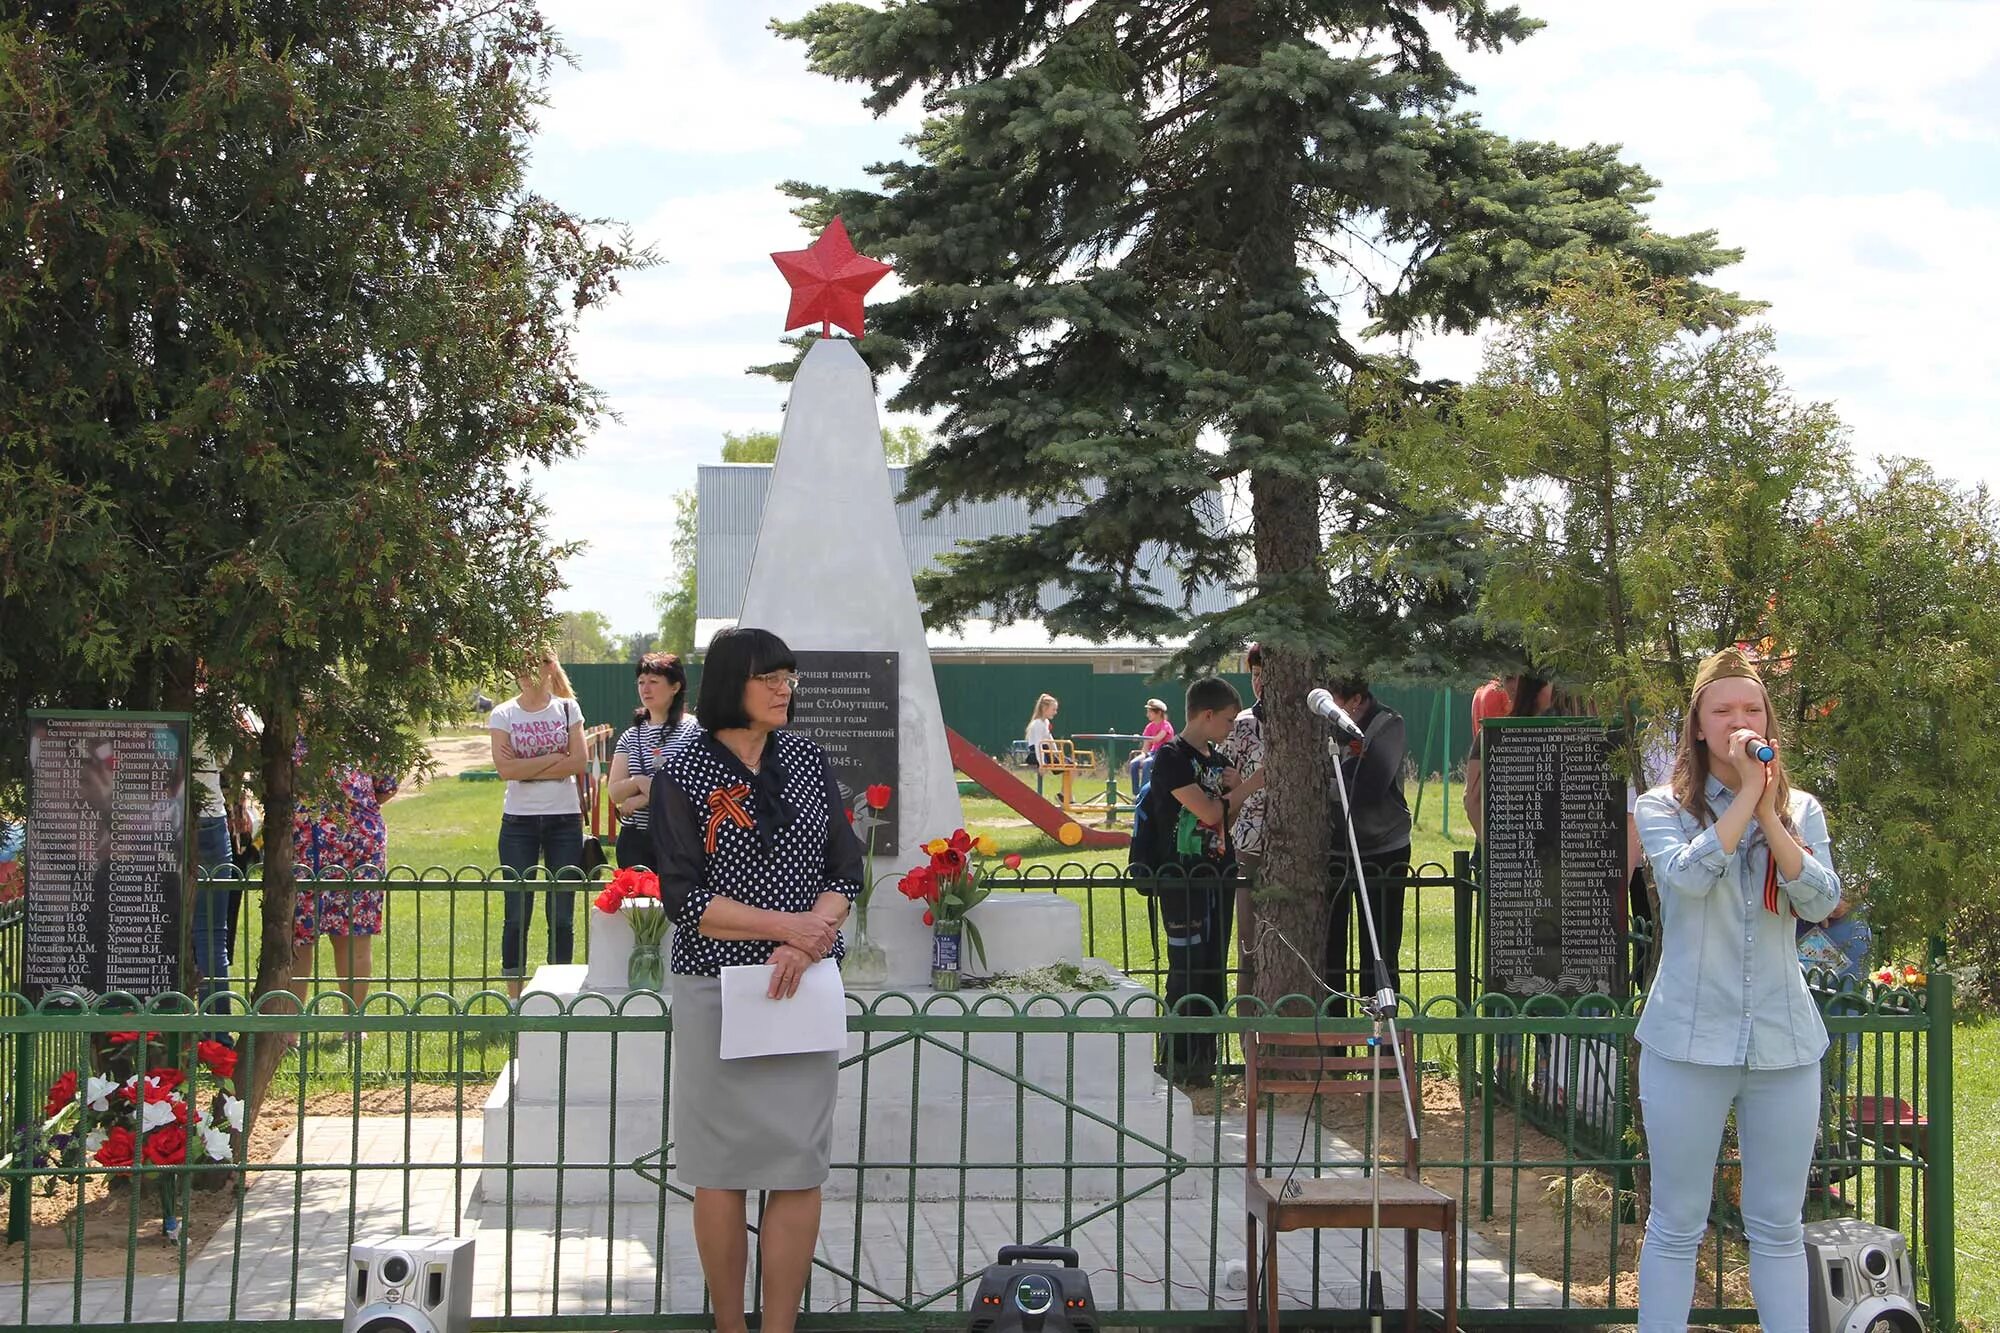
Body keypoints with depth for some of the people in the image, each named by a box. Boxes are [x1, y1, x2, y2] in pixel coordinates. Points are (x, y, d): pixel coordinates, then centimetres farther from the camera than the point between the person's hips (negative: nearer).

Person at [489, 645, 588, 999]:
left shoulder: (567, 708, 4)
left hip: (565, 818, 1)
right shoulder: (503, 715, 2)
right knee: (517, 914, 1)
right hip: (519, 820, 0)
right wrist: (554, 758, -11)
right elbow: (506, 768, -11)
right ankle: (515, 996, 8)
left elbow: (578, 763, -7)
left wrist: (527, 769, -11)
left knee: (562, 915, 3)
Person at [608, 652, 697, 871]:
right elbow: (615, 793, 8)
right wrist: (638, 782, -15)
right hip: (635, 840, 5)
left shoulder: (693, 730, -1)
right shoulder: (631, 737, 14)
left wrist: (641, 800, -9)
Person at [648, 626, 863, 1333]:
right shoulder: (682, 773, -4)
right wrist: (784, 924, -15)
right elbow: (684, 898, -9)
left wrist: (805, 941, -11)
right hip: (716, 989, -3)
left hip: (804, 983, 3)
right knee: (722, 1167, 4)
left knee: (800, 1166, 0)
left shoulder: (807, 758, 8)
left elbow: (845, 869, 6)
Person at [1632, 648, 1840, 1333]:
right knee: (1676, 1225, 4)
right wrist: (1746, 794, -17)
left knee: (1779, 1227, 10)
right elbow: (1689, 874, -20)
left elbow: (1822, 900, -8)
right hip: (1689, 1038, -2)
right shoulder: (1663, 808, 0)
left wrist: (1769, 814, -15)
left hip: (1784, 1042, 3)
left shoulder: (1801, 811, 8)